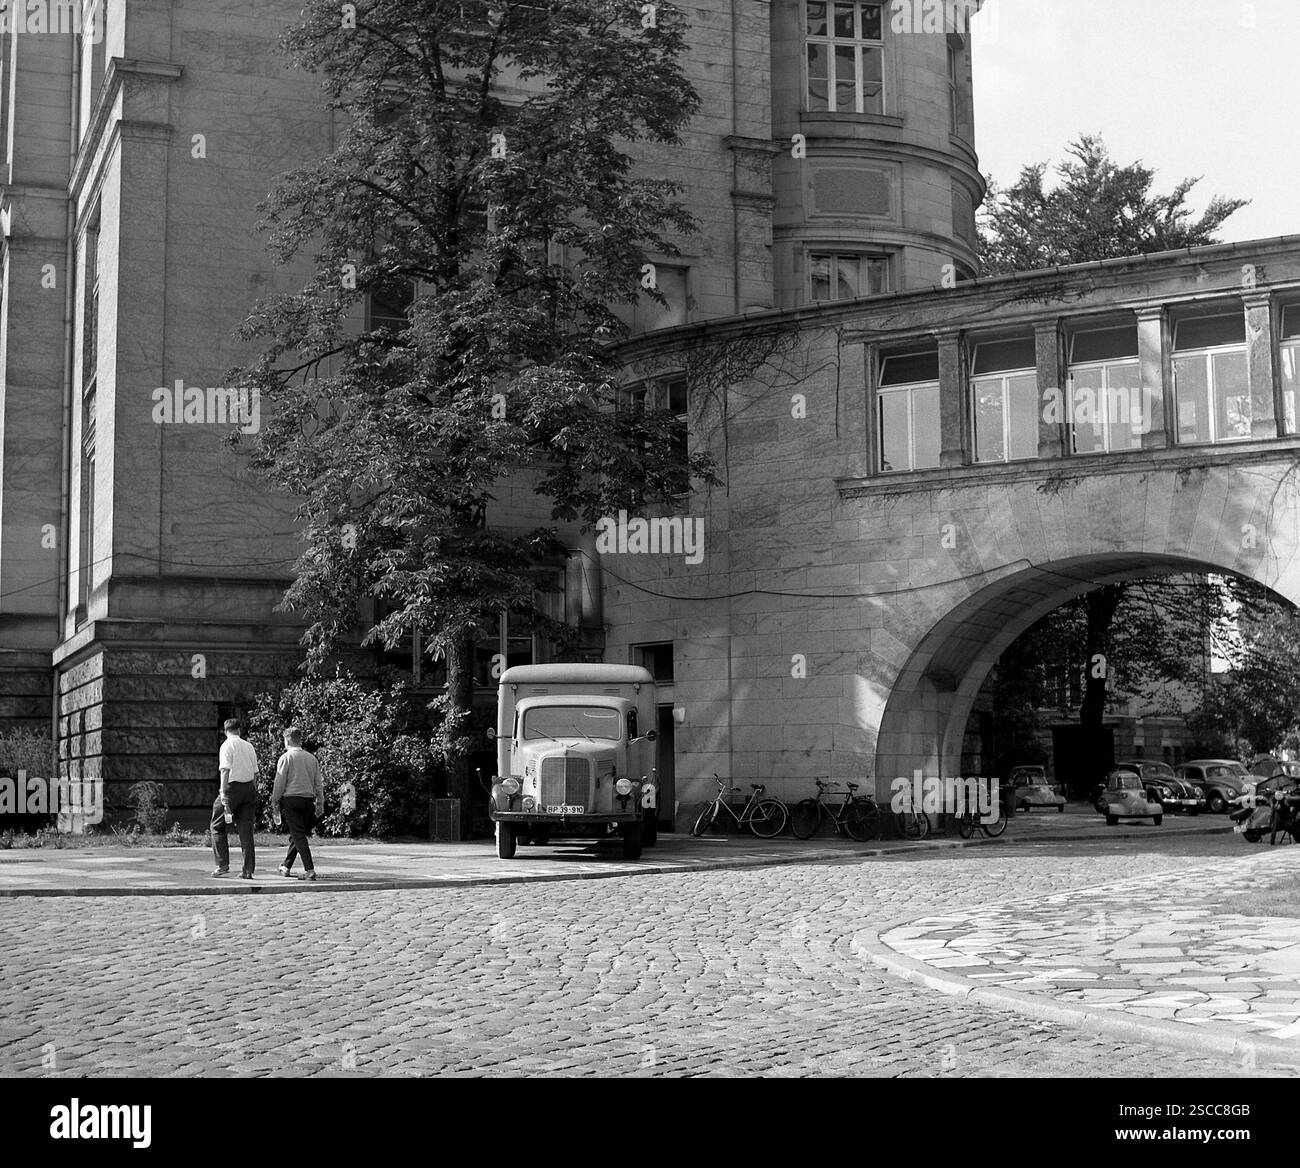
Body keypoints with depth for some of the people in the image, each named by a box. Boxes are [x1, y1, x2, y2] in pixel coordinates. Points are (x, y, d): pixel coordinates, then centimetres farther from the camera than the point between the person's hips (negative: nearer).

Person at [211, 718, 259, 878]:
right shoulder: (249, 746, 13)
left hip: (233, 787, -5)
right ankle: (248, 870, 7)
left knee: (218, 825, 8)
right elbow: (255, 772, 13)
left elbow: (225, 770, -12)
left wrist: (223, 793, -14)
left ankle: (223, 864, 1)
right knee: (246, 829, 8)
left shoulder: (227, 746, -3)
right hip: (249, 787, 5)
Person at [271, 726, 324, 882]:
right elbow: (318, 783, 12)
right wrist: (320, 804, 17)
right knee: (296, 834, 17)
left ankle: (309, 870, -15)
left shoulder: (286, 758, -4)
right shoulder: (311, 758, 11)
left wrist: (275, 803, 3)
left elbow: (279, 783, -5)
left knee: (299, 835, -6)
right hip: (308, 799, 5)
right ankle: (286, 867, 27)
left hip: (292, 799, -5)